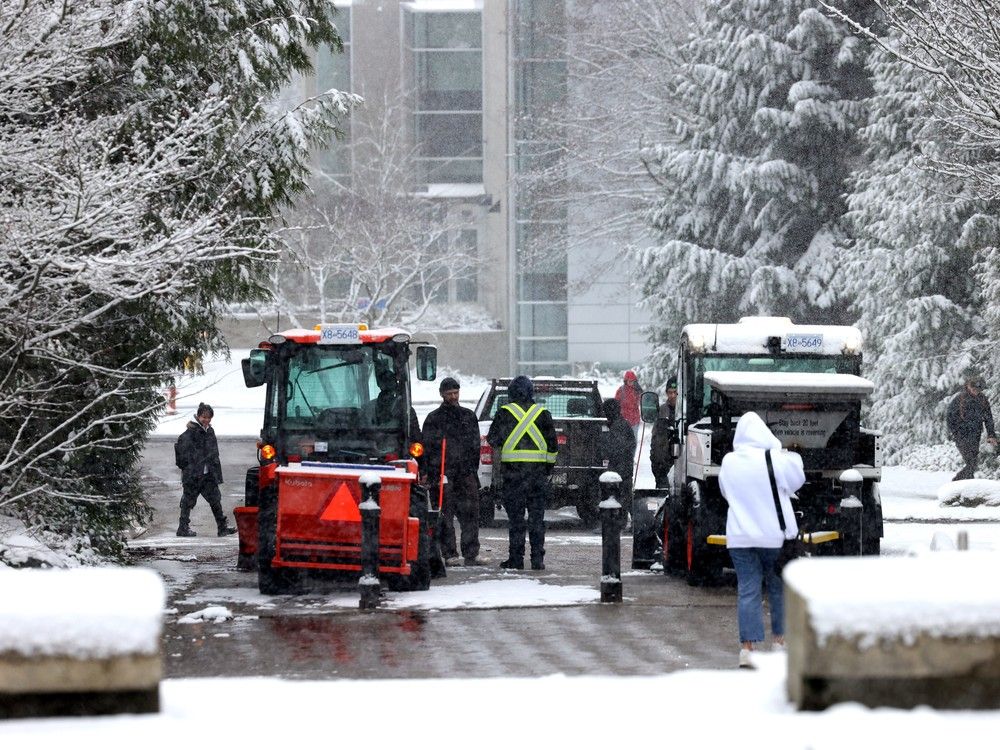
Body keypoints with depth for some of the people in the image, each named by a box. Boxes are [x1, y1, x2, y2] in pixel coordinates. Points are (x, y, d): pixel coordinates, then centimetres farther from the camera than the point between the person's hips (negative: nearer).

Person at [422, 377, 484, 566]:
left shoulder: (469, 416, 18)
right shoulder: (434, 419, 6)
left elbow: (475, 444, 21)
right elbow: (427, 447, 2)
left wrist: (473, 468, 14)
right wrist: (428, 472, -6)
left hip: (466, 472, 3)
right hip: (442, 472, -3)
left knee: (470, 513, -2)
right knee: (445, 515, -3)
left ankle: (471, 553, 1)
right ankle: (450, 554, -1)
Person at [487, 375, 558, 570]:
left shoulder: (505, 413, -2)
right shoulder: (543, 414, 5)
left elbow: (492, 439, 1)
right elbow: (553, 444, 8)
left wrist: (498, 447, 23)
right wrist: (549, 466, 17)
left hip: (513, 470, -2)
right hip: (538, 471, 2)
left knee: (515, 517, 2)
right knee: (537, 517, 5)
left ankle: (516, 558, 1)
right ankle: (537, 558, 2)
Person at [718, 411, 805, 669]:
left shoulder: (728, 463, -1)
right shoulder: (776, 461, -13)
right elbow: (796, 481, 4)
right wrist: (793, 457, 20)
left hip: (739, 538, 2)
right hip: (774, 535, -2)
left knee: (747, 591, 1)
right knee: (778, 588, 16)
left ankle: (747, 648, -8)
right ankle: (780, 638, 27)